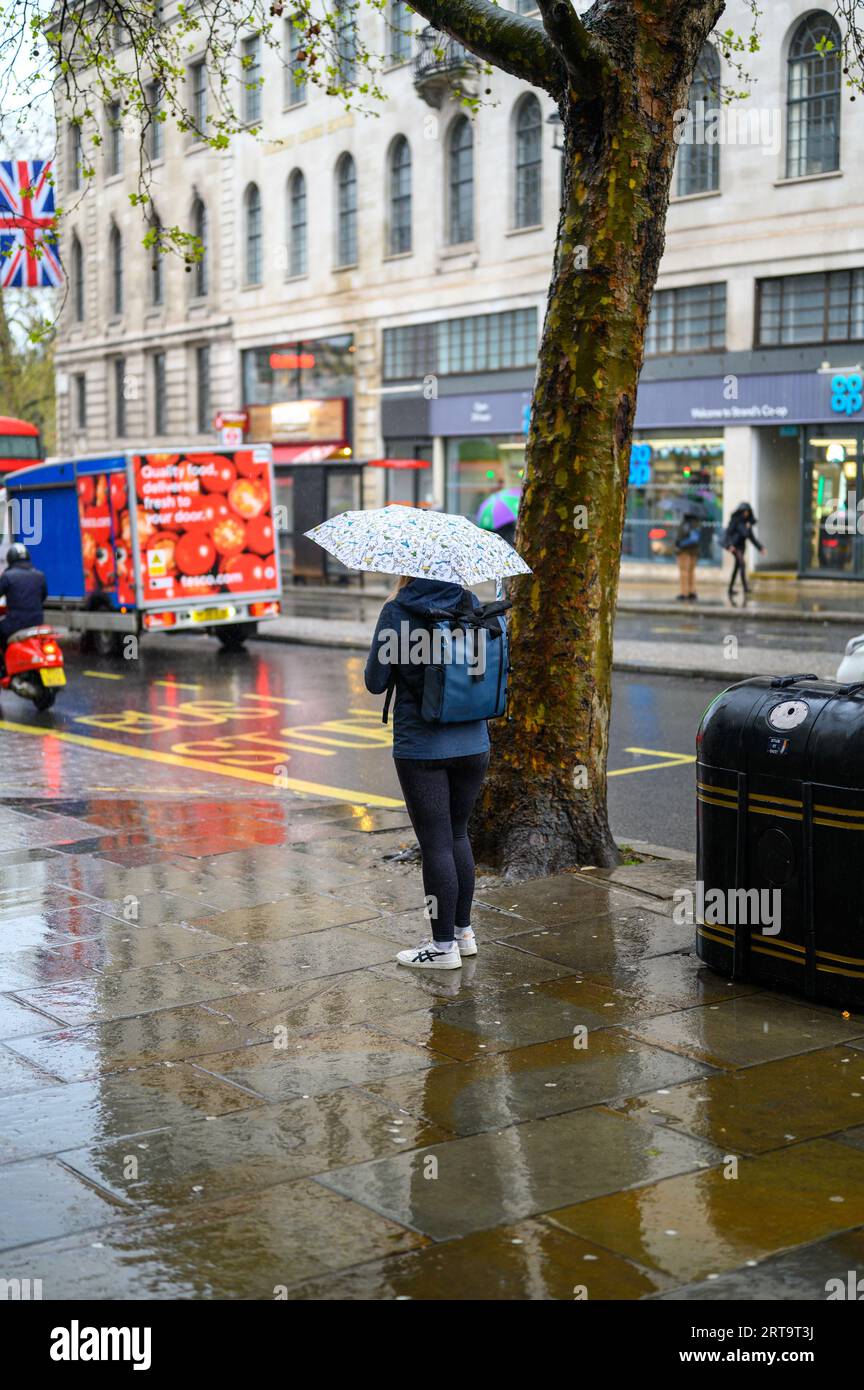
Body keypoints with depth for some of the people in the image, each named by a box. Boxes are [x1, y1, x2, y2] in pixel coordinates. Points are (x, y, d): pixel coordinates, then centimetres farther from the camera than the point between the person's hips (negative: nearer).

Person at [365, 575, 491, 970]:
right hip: (473, 744, 5)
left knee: (436, 843, 2)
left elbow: (376, 682, -5)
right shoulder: (471, 604, 2)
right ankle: (463, 931, 28)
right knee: (457, 834, 20)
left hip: (421, 748, -5)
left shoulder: (398, 612, -12)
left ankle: (444, 945, 9)